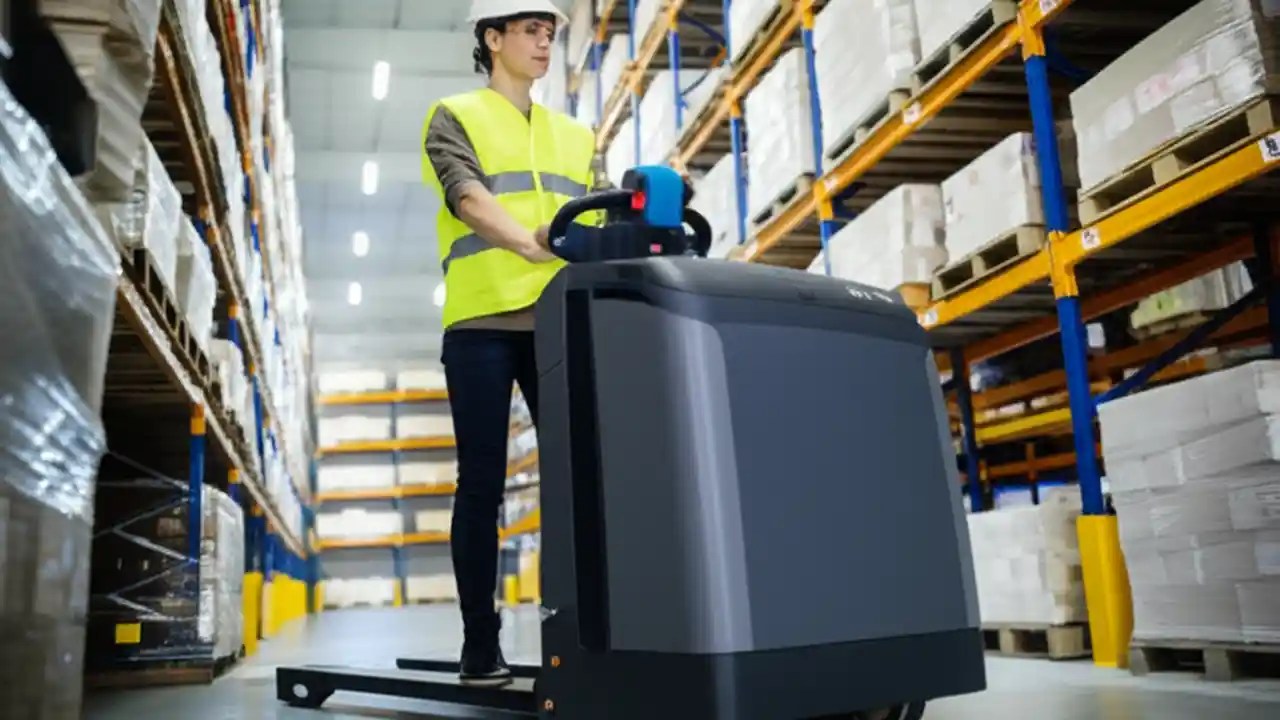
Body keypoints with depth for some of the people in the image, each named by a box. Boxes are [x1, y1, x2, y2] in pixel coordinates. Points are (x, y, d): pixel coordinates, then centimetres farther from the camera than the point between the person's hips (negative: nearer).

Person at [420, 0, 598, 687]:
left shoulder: (573, 134, 22)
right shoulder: (455, 117, 9)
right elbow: (468, 196, -11)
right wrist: (529, 243, -29)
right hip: (482, 321, -4)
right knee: (482, 482, -2)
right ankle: (480, 643, 6)